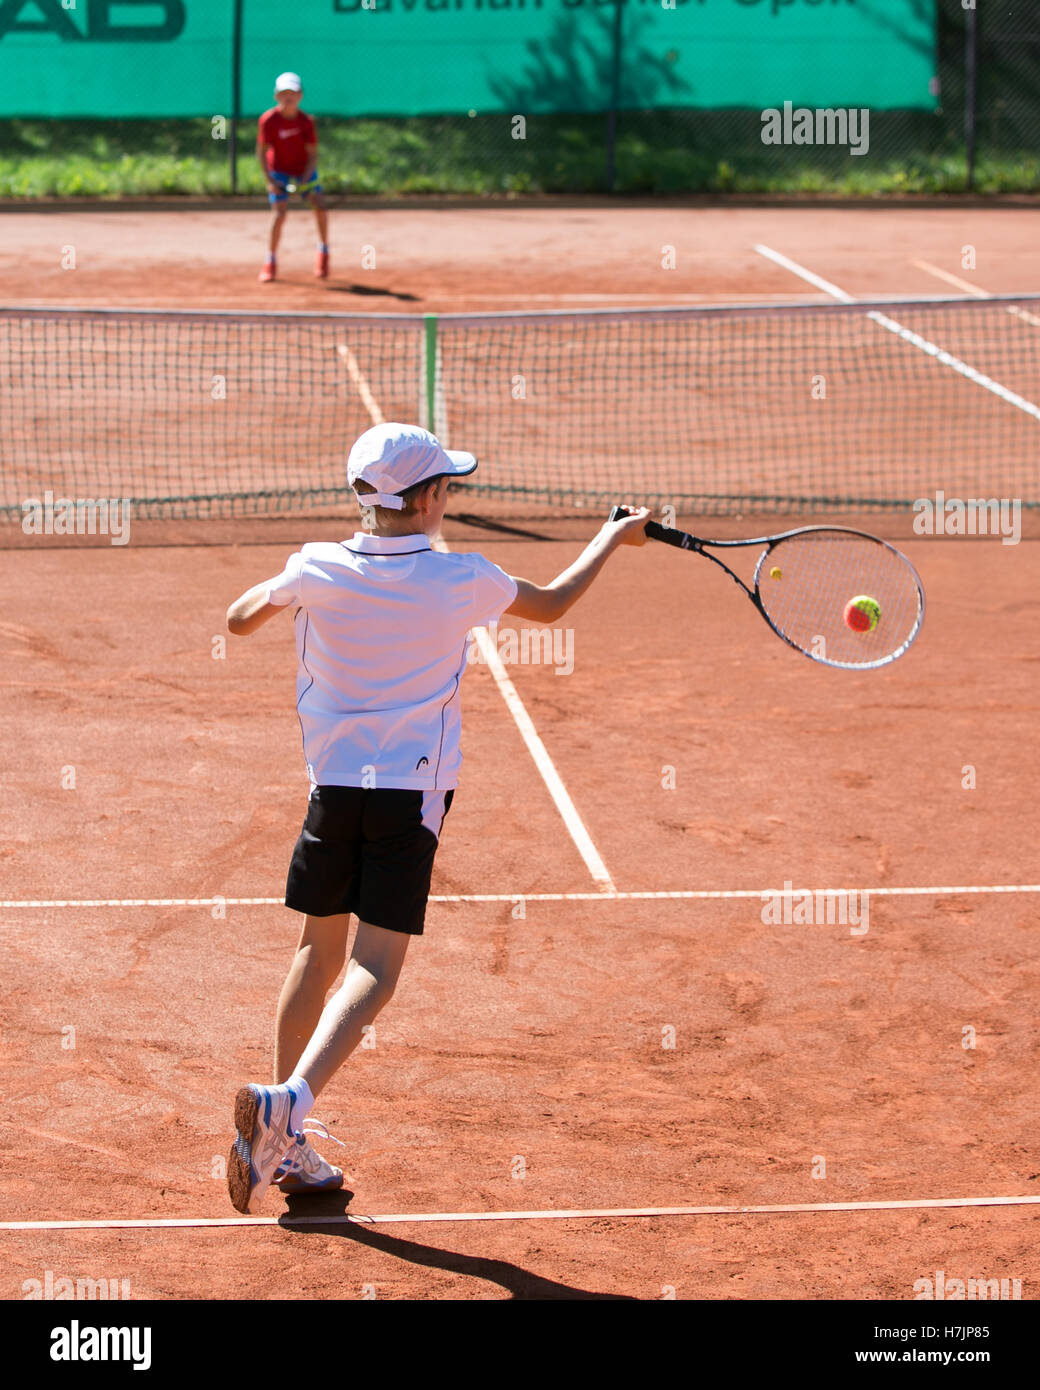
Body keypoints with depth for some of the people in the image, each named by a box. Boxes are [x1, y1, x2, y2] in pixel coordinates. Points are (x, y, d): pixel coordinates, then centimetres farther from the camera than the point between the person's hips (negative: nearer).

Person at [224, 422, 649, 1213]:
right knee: (375, 968, -6)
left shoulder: (319, 570, -4)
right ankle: (290, 1100, -30)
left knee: (320, 953, 15)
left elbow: (239, 619, 13)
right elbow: (553, 605, 11)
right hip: (413, 793, -3)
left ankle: (284, 1146, 18)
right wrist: (614, 538, 26)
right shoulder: (461, 582, -8)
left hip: (333, 785, 3)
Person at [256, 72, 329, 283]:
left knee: (319, 206, -11)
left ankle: (323, 250, 12)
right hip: (279, 172, -2)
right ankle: (270, 262, -2)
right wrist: (269, 179, -21)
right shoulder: (268, 120, -18)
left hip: (304, 171, 2)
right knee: (280, 214, -14)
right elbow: (262, 151, -13)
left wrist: (304, 181, -25)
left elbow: (312, 154, -14)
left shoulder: (306, 121, -15)